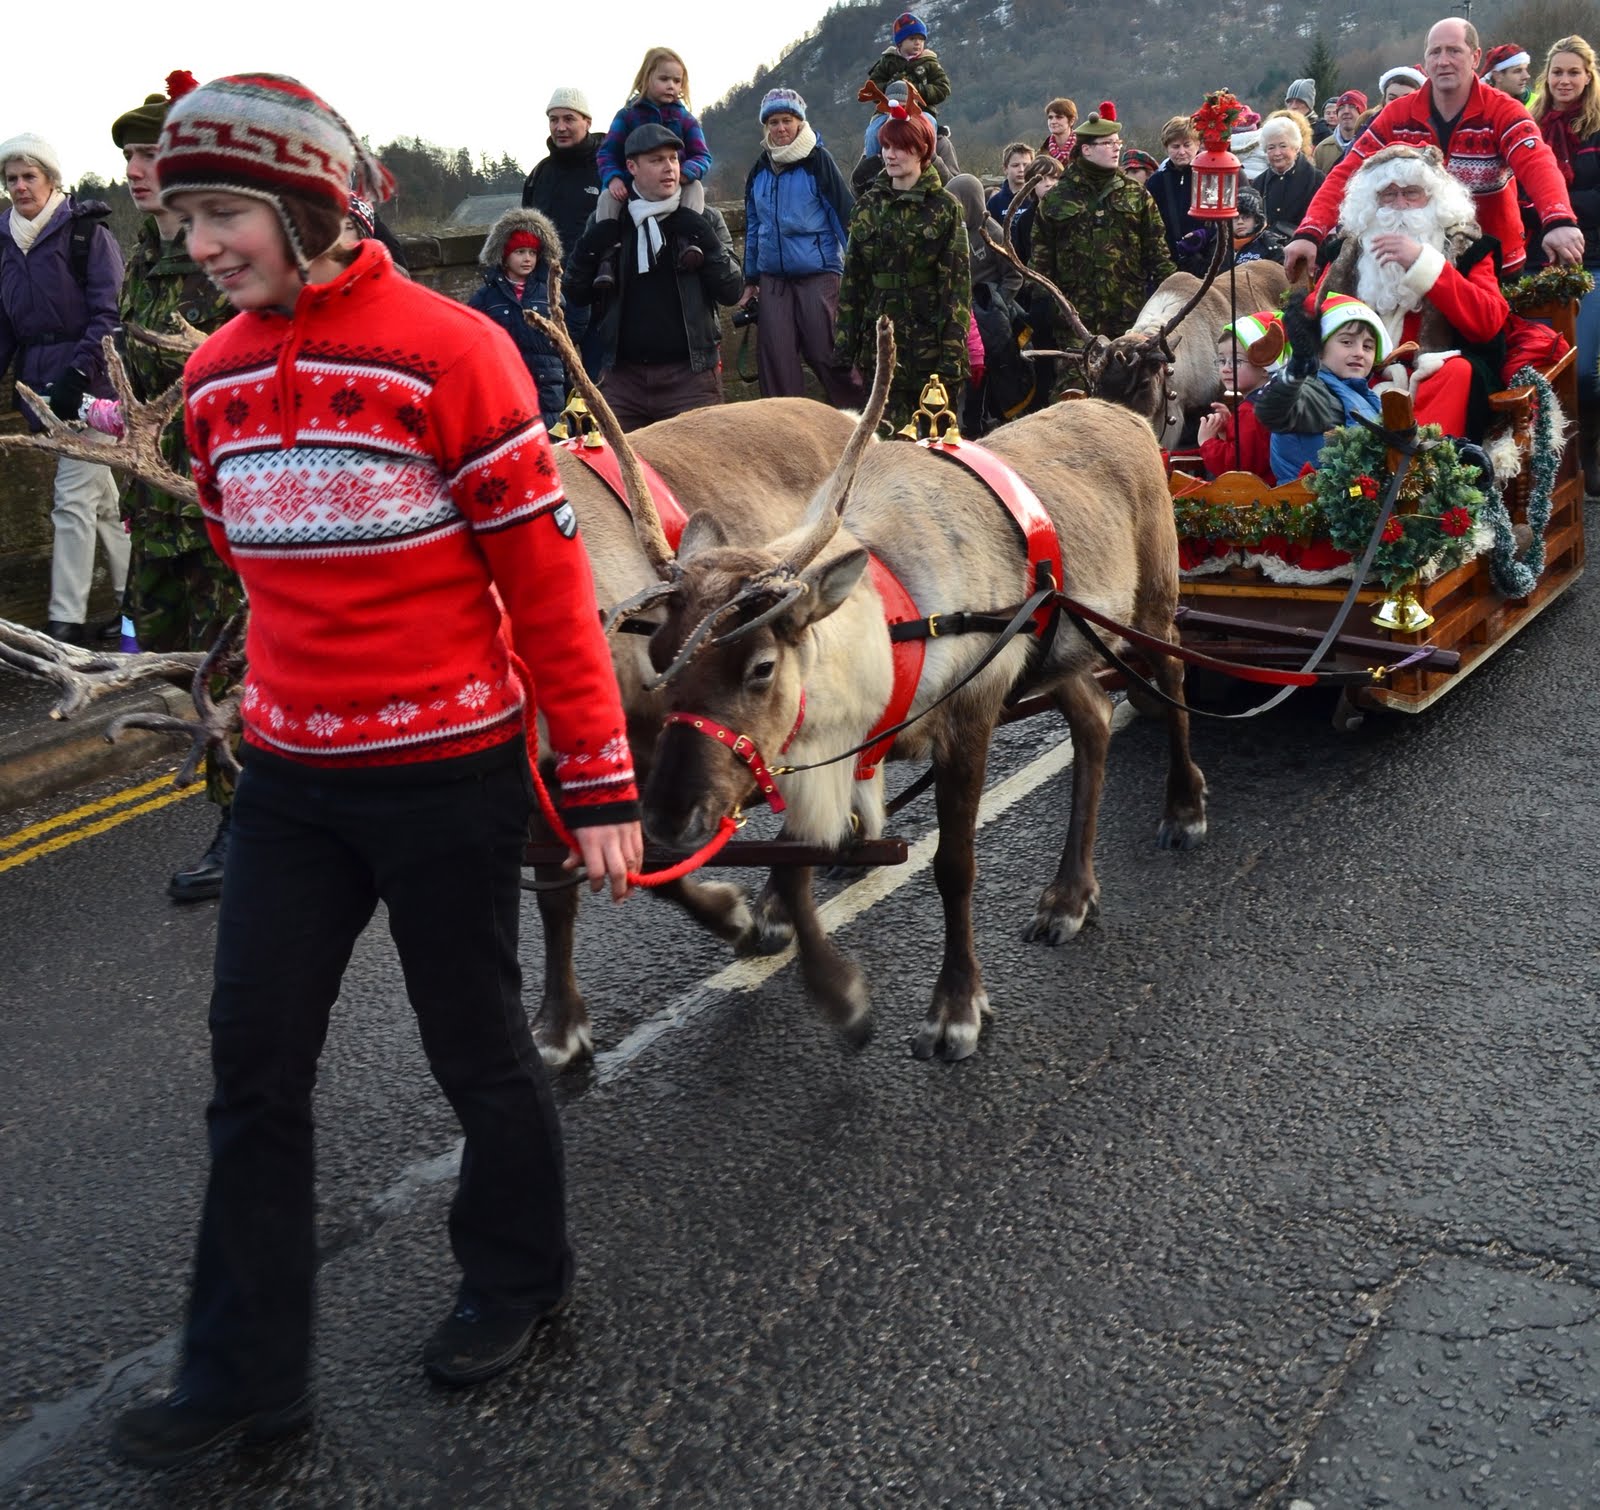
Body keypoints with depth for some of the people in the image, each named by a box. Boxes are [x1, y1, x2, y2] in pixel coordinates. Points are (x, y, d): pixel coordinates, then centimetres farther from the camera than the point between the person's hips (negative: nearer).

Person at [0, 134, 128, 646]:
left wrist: (76, 374, -19)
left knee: (74, 499, -8)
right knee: (103, 498, 12)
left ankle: (67, 619, -5)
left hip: (88, 383, -6)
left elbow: (109, 315, -10)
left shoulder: (87, 233, -6)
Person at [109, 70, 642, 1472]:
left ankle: (518, 1276, 37)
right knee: (255, 1067, 8)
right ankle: (246, 1370, 23)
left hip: (449, 768, -5)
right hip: (290, 776, 6)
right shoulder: (215, 376, 5)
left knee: (476, 1045, 11)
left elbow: (548, 574, -13)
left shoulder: (448, 351, -13)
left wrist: (602, 779, -13)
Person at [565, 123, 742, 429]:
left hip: (689, 374, -1)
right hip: (623, 375, 1)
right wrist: (589, 251, -7)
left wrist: (707, 243, -13)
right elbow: (577, 294, 11)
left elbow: (732, 292, 0)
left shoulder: (702, 222, 5)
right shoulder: (606, 225, 8)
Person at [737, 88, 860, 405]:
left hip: (818, 275, -5)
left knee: (826, 355, -6)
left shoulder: (818, 160, -4)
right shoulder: (760, 169, 13)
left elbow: (845, 213, -5)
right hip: (773, 279, 6)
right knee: (775, 361, 3)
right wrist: (750, 281, 19)